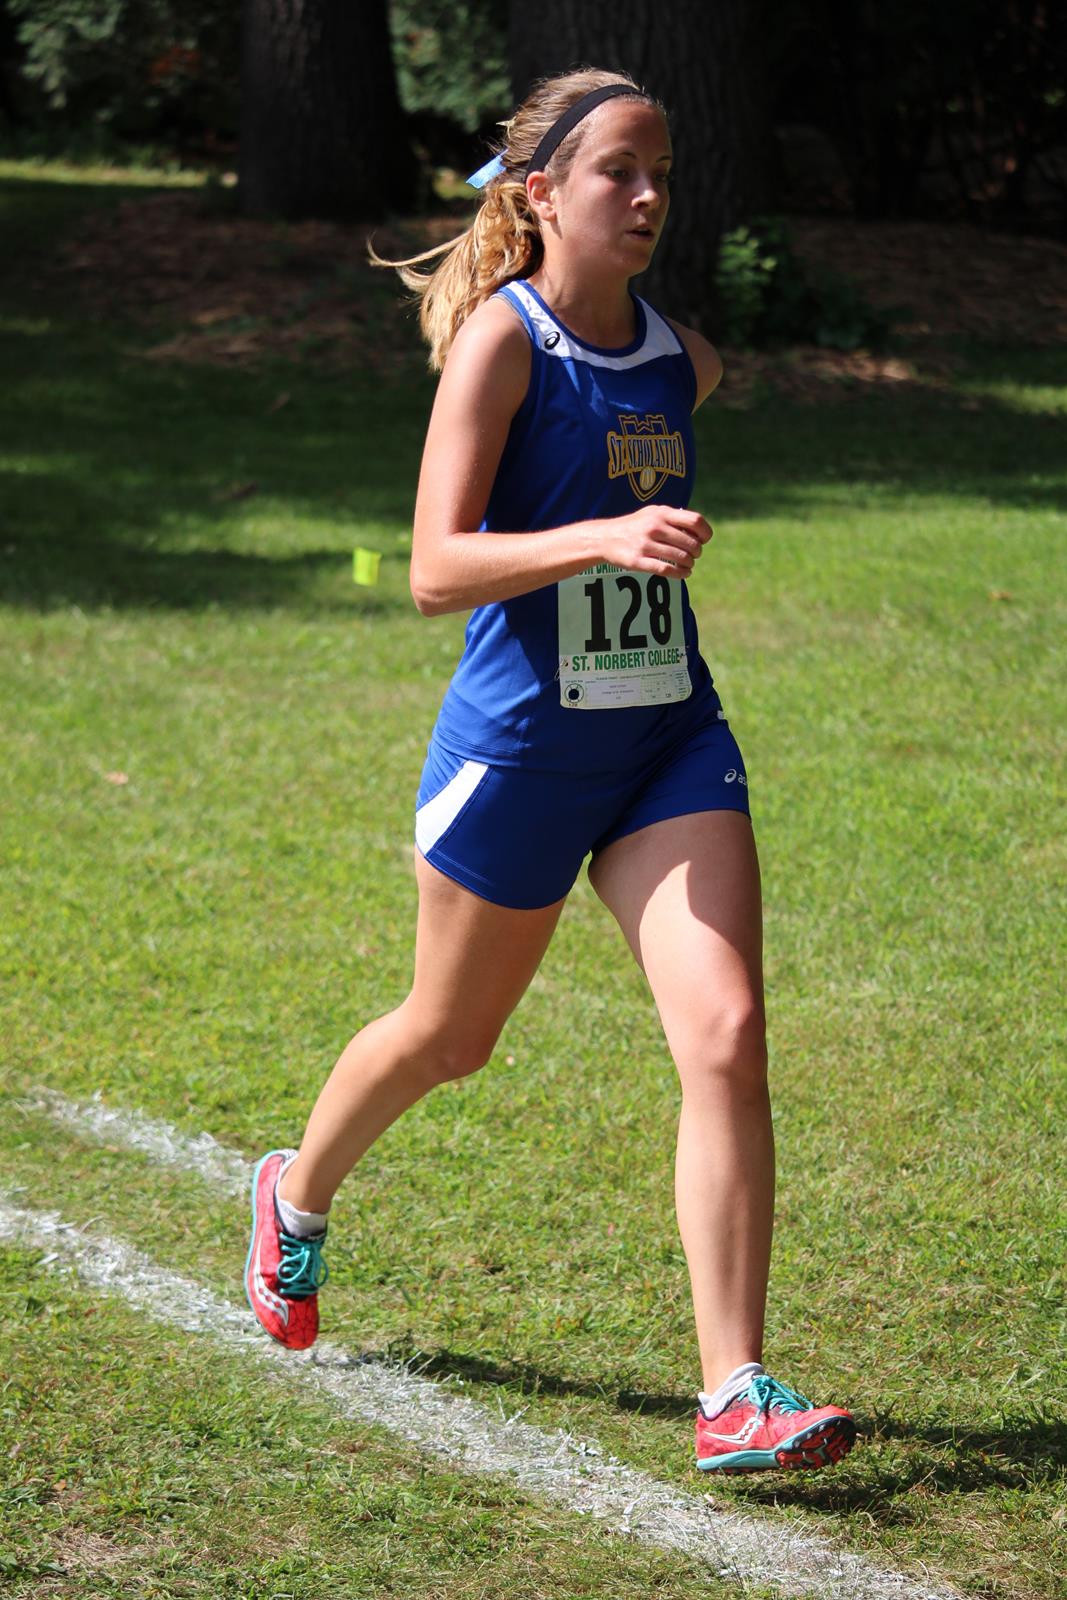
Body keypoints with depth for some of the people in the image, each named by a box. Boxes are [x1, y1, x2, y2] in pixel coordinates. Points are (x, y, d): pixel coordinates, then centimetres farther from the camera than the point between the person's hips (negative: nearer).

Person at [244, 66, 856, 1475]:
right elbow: (436, 568, -23)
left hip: (671, 741, 4)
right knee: (449, 1037, 15)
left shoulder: (683, 358, 5)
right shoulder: (500, 337, -13)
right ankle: (299, 1195, 47)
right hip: (520, 748, -4)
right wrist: (604, 539, -34)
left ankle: (736, 1399, -11)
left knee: (728, 1034, -13)